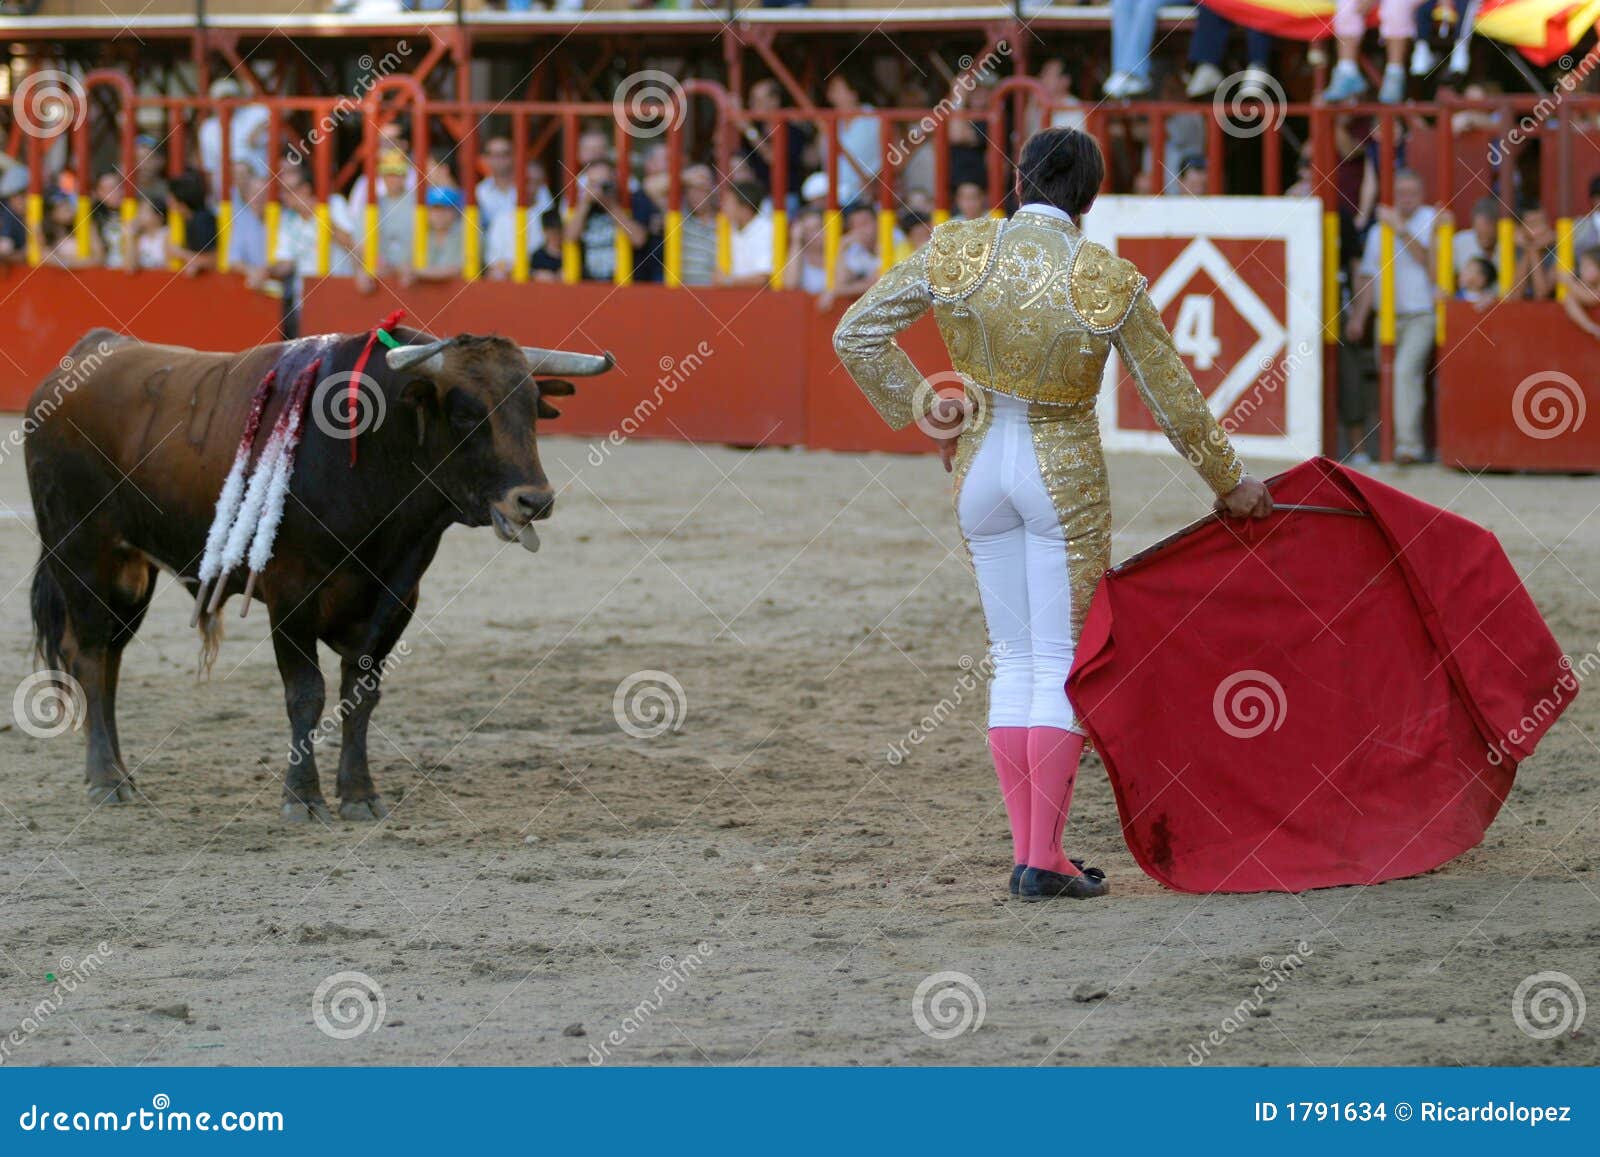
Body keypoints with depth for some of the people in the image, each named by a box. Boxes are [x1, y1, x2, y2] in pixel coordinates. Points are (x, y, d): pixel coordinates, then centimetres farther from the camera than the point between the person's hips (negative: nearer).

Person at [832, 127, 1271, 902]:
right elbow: (1173, 400, -3)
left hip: (980, 467, 3)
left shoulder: (956, 252, -7)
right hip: (1064, 474, -3)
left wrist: (923, 411, 4)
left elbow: (856, 334, -5)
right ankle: (1043, 859, -2)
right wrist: (1229, 482, 11)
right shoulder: (1108, 283, -12)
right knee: (1061, 663, 2)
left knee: (1012, 660, 12)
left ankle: (1027, 850, 10)